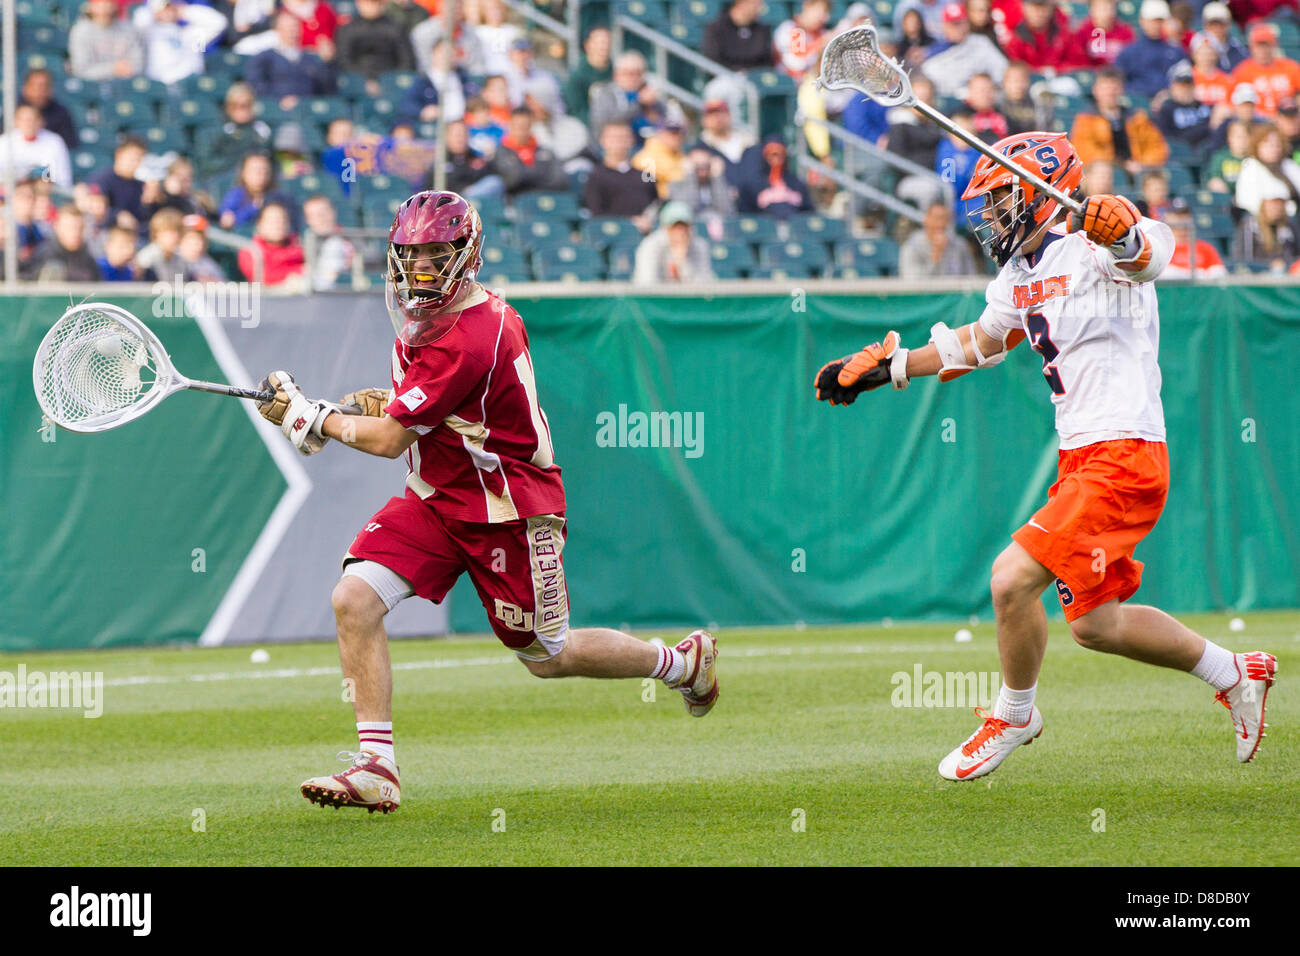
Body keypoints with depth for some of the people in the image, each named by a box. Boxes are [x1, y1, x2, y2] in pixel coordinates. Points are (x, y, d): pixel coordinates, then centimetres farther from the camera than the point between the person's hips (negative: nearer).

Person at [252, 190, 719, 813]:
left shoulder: (470, 340, -27)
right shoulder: (424, 320, 3)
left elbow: (389, 440, -23)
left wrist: (310, 416, -10)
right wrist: (384, 404, 3)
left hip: (510, 511, -8)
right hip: (436, 498, 8)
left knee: (547, 657, 6)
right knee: (354, 599, -13)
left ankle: (684, 662, 32)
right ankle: (376, 769, -12)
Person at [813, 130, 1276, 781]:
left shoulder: (1089, 253, -13)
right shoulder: (1020, 276, 15)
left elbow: (1147, 256, -35)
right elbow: (979, 342, 33)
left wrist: (1124, 236, -58)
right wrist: (885, 367, 33)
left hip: (1123, 458, -10)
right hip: (1080, 460, 10)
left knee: (1013, 579, -14)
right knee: (1092, 624, 13)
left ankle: (1013, 718, 9)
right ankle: (1233, 674, 30)